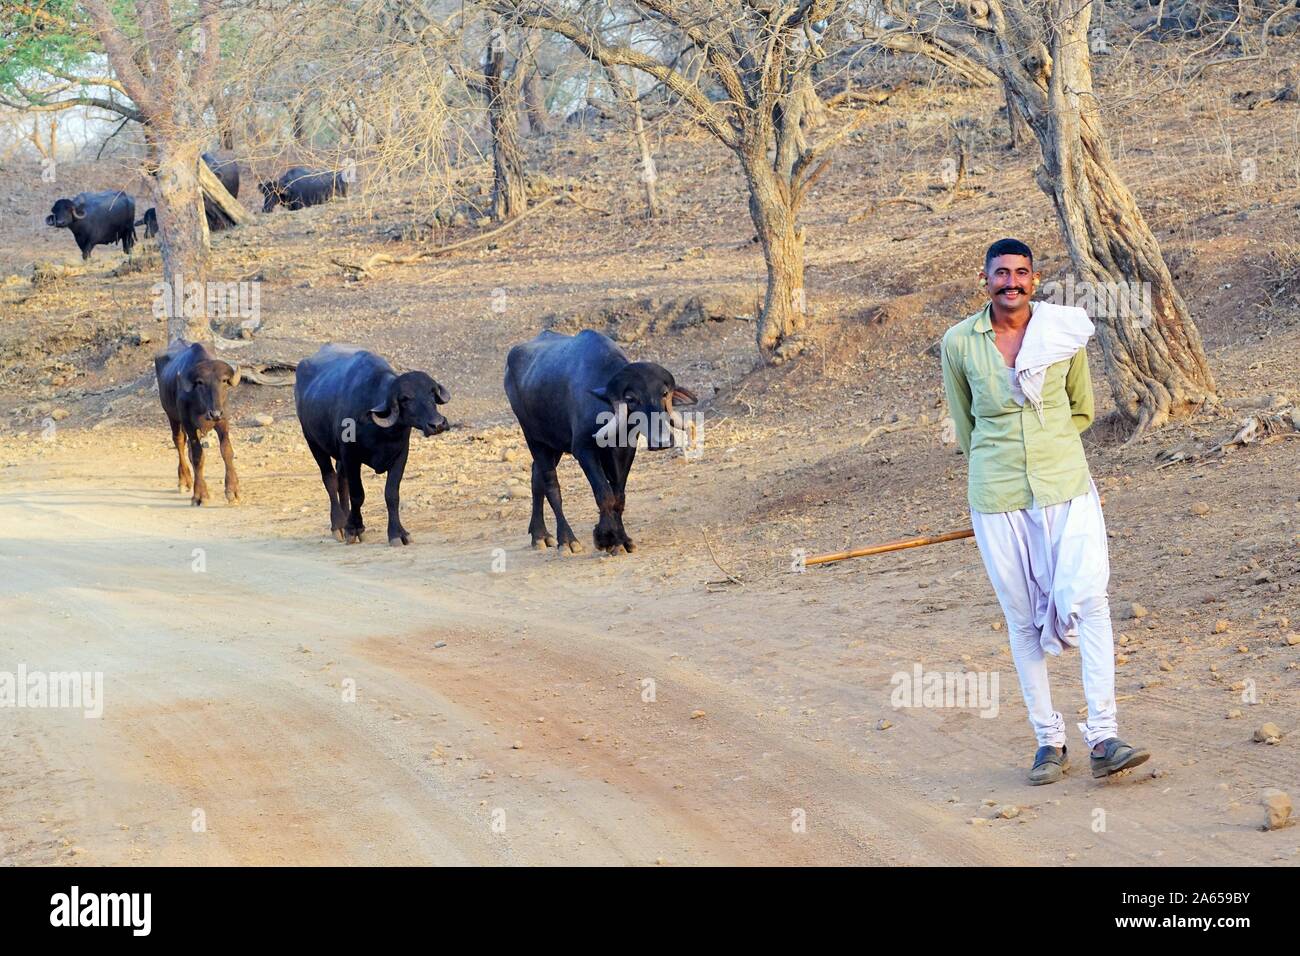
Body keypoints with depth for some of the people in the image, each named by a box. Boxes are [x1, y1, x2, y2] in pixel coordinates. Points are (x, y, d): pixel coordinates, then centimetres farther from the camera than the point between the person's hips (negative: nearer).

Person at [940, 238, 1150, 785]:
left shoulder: (1064, 333, 0)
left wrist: (1042, 444, 12)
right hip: (996, 495, 0)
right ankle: (1049, 741, 13)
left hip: (1065, 486, 0)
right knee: (1022, 618, 3)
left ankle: (1103, 739, -13)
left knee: (1088, 599, -13)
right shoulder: (959, 344, -1)